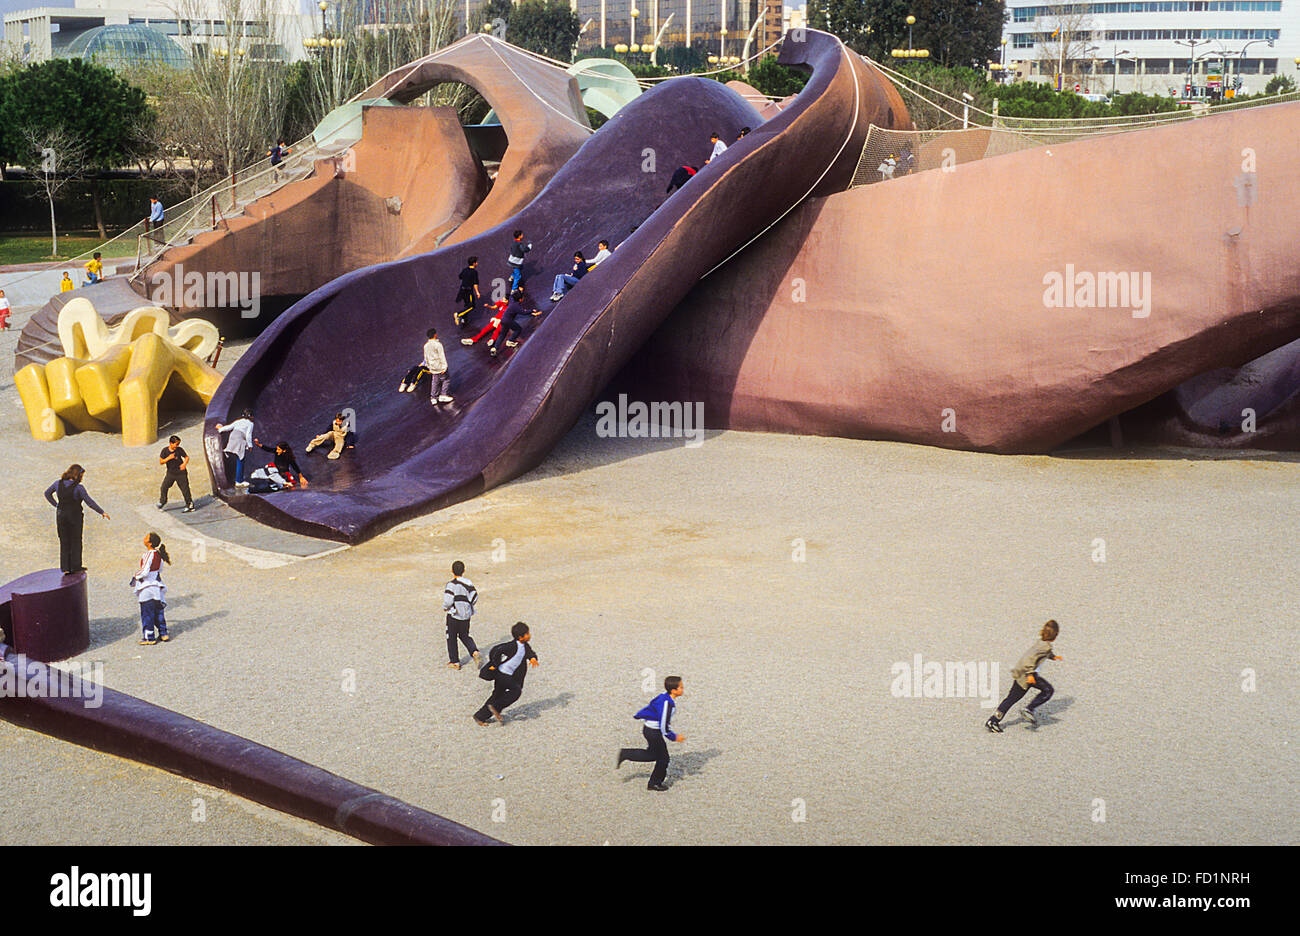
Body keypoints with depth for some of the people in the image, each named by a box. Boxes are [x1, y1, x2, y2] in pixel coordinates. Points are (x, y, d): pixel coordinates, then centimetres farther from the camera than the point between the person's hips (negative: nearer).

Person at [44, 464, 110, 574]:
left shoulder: (59, 483, 0)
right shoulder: (78, 487, -16)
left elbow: (47, 493, 14)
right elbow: (89, 502, -16)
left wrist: (56, 505, 13)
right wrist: (102, 512, -8)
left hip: (61, 515, 4)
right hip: (74, 516, -4)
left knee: (64, 542, 13)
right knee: (75, 541, 11)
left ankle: (65, 567, 12)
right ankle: (75, 566, 13)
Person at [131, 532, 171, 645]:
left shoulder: (149, 554, -21)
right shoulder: (158, 554, 4)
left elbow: (144, 572, -25)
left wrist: (137, 575, -5)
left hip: (147, 587, -8)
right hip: (156, 585, 8)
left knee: (147, 614, 1)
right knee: (158, 612, 18)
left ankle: (149, 638, 7)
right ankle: (163, 634, 24)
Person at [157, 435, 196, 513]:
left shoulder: (179, 450, -10)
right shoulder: (165, 451, -8)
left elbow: (187, 457, 1)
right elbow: (161, 462, -7)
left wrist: (184, 464, -18)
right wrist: (168, 458, -23)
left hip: (181, 473, -2)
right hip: (170, 473, 2)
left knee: (185, 489, -2)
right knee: (164, 488, 0)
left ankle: (190, 505, 8)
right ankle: (162, 501, 26)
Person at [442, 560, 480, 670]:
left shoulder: (451, 585, -18)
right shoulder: (468, 583, -1)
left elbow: (448, 601, -21)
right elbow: (475, 597, 1)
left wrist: (445, 607, 0)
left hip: (454, 616, -5)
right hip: (466, 615, 5)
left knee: (451, 638, 10)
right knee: (464, 635, 21)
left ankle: (454, 661, 15)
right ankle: (474, 652, -3)